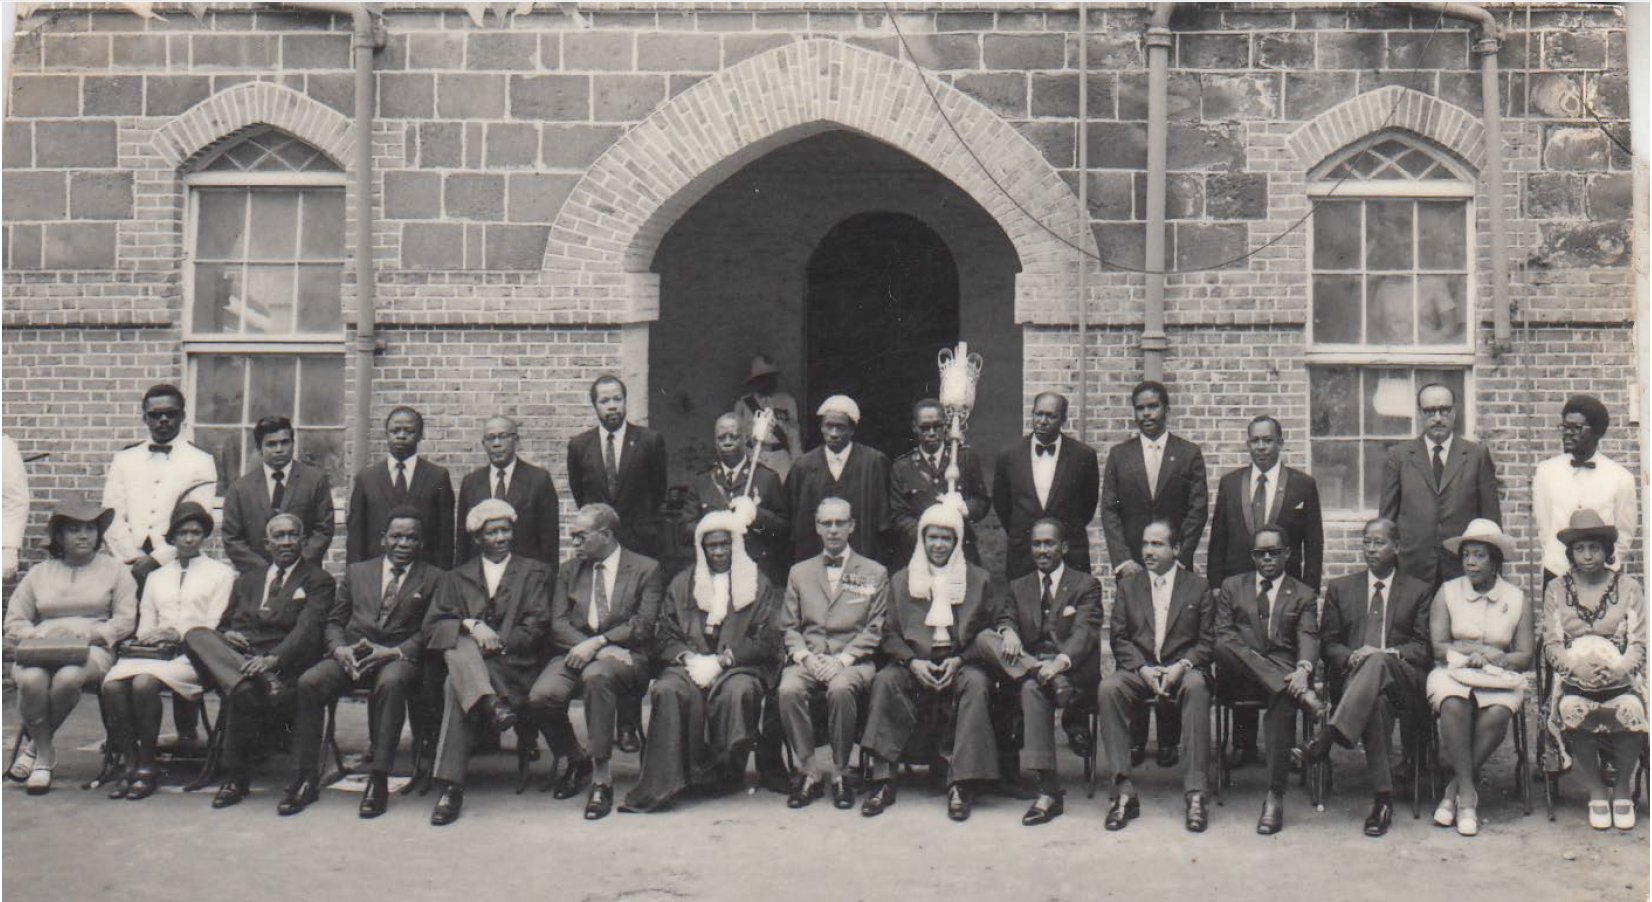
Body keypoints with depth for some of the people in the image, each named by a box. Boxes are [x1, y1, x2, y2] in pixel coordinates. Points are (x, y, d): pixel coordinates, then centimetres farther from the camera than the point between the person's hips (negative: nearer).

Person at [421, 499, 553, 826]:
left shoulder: (534, 573, 18)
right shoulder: (457, 578, 24)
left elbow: (535, 627, 3)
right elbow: (433, 626, 9)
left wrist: (496, 643, -13)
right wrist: (470, 626, -12)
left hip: (514, 666, -2)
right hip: (464, 658, 2)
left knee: (456, 686, -33)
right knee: (458, 647, -36)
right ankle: (491, 705, -54)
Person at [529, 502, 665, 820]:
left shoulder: (646, 569, 6)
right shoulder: (569, 570, 18)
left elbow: (643, 626, -5)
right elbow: (558, 624, 6)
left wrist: (596, 643, -18)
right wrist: (604, 650, -11)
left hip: (624, 656, -4)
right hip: (575, 652, 4)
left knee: (597, 675, -39)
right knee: (542, 696, -27)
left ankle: (602, 776, -27)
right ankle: (576, 760, 6)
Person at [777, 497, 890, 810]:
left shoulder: (875, 573, 12)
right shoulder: (799, 572, 19)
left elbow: (875, 629, 4)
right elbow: (789, 627, 14)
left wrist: (842, 659, -10)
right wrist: (806, 657, -6)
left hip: (851, 660, -2)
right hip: (808, 658, 2)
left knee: (841, 688, -36)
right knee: (788, 689, -31)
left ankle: (839, 775, -19)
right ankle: (808, 774, -17)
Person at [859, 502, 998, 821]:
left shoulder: (979, 579, 12)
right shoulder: (901, 580, 15)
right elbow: (890, 634, 9)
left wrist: (958, 661, -10)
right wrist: (913, 662, -10)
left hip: (961, 664, -1)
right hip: (913, 665, 1)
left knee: (976, 684, -34)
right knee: (884, 681, -29)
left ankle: (960, 784, -32)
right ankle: (882, 780, -28)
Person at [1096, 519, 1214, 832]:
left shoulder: (1197, 587, 9)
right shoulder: (1128, 586, 14)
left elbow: (1207, 642, 4)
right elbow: (1119, 638, 8)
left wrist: (1181, 666, -14)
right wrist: (1142, 669, -10)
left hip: (1183, 669, -2)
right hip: (1139, 669, 2)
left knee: (1196, 687, -37)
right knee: (1108, 688, -30)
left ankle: (1196, 793, -35)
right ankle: (1123, 791, -29)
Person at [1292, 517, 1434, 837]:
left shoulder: (1419, 591, 18)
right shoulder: (1340, 588, 22)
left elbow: (1425, 648, 7)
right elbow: (1328, 643, 16)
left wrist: (1388, 654, -12)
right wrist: (1351, 657, -8)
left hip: (1403, 679, -1)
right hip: (1352, 675, 1)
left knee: (1378, 662, -40)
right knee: (1376, 701, -38)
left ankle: (1324, 740, -51)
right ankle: (1383, 796, -40)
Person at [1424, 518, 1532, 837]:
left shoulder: (1516, 598, 11)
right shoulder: (1447, 592, 9)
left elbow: (1525, 656, 8)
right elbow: (1439, 647, 0)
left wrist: (1498, 660, -12)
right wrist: (1484, 649, -10)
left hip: (1499, 679, 1)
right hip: (1453, 673, -1)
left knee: (1498, 713, -34)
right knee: (1454, 704, -36)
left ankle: (1455, 788, -21)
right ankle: (1467, 792, -30)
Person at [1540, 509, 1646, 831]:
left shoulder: (1628, 587, 8)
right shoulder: (1556, 590, 10)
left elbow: (1639, 645, 2)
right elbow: (1551, 644, 3)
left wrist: (1618, 669, -19)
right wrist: (1578, 666, -18)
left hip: (1621, 676, 0)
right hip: (1573, 676, 0)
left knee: (1630, 709, -33)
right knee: (1572, 708, -33)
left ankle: (1621, 790, -9)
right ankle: (1596, 793, -14)